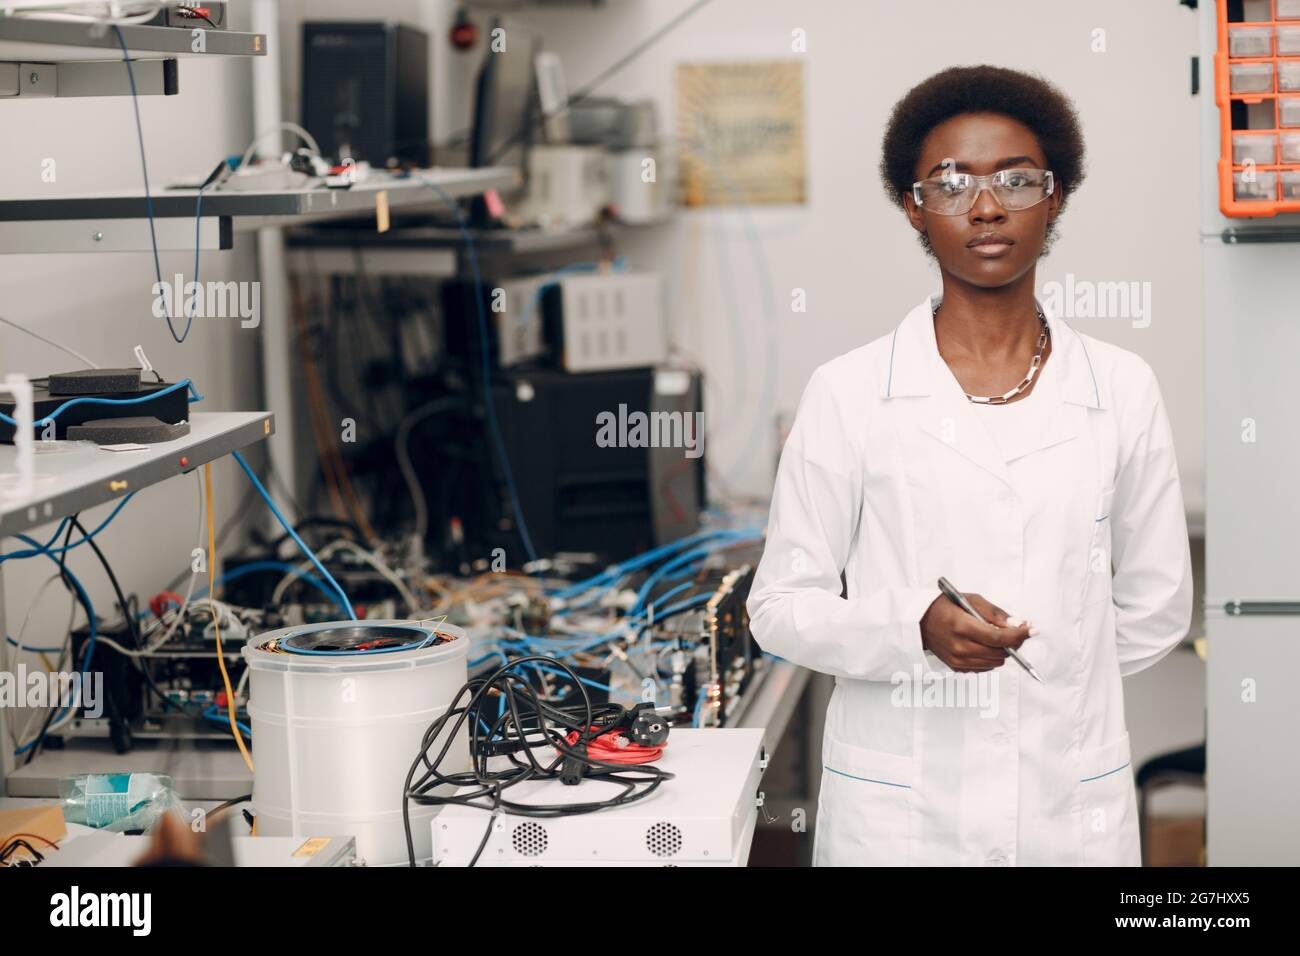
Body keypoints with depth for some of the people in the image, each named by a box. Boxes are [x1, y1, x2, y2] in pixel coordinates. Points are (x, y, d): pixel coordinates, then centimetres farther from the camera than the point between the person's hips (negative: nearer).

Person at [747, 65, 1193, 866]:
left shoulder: (1122, 391, 2)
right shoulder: (848, 394, -3)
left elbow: (1156, 609, 10)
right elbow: (781, 608, -3)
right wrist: (916, 629, -18)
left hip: (1074, 805, 2)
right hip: (897, 813, -1)